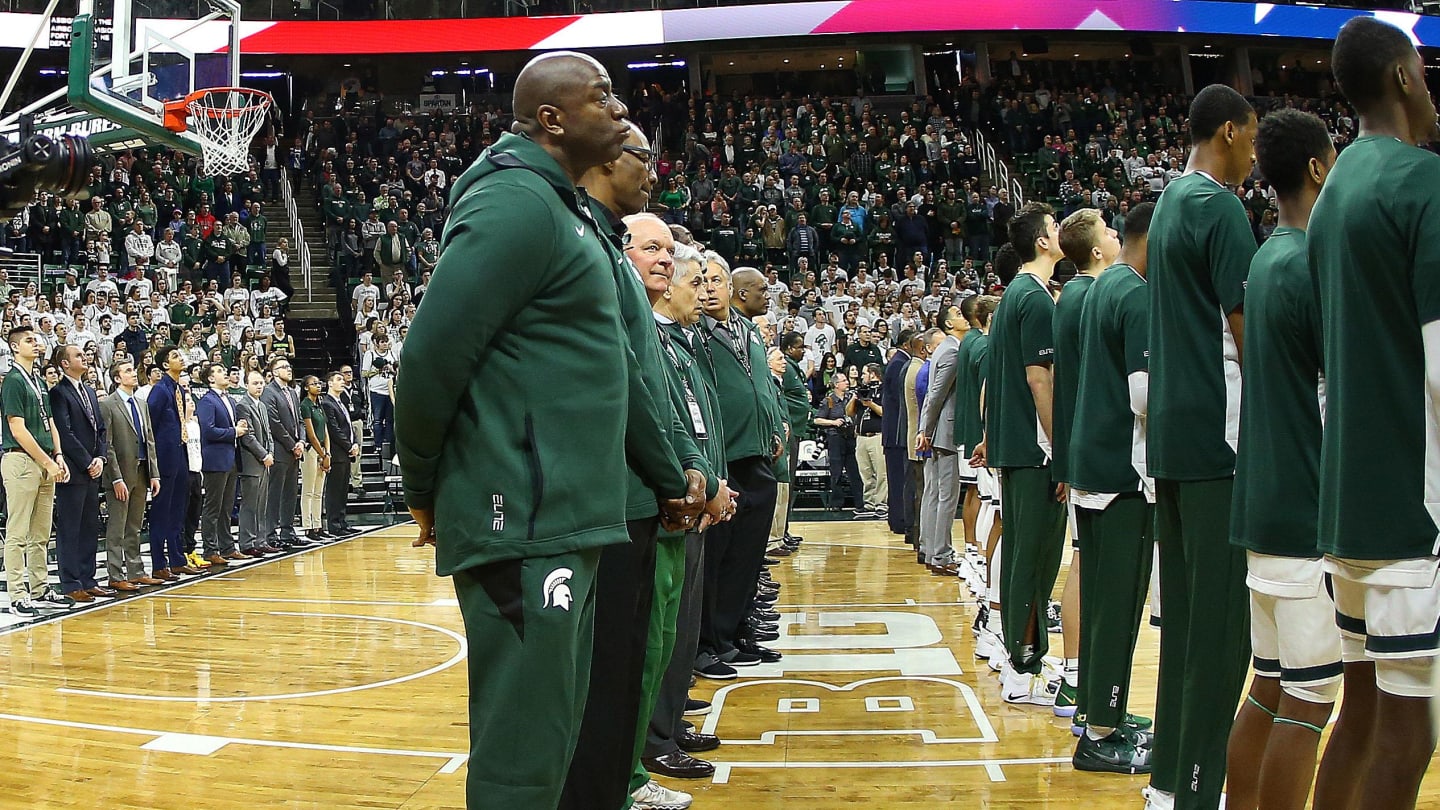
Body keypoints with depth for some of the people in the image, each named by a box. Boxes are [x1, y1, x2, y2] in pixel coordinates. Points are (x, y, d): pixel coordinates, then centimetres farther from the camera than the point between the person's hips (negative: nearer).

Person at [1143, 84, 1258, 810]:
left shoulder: (1171, 202, 18)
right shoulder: (1219, 207, -11)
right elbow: (1247, 330, -15)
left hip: (1171, 432, 9)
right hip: (1217, 434, -9)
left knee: (1185, 611, 13)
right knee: (1222, 621, -7)